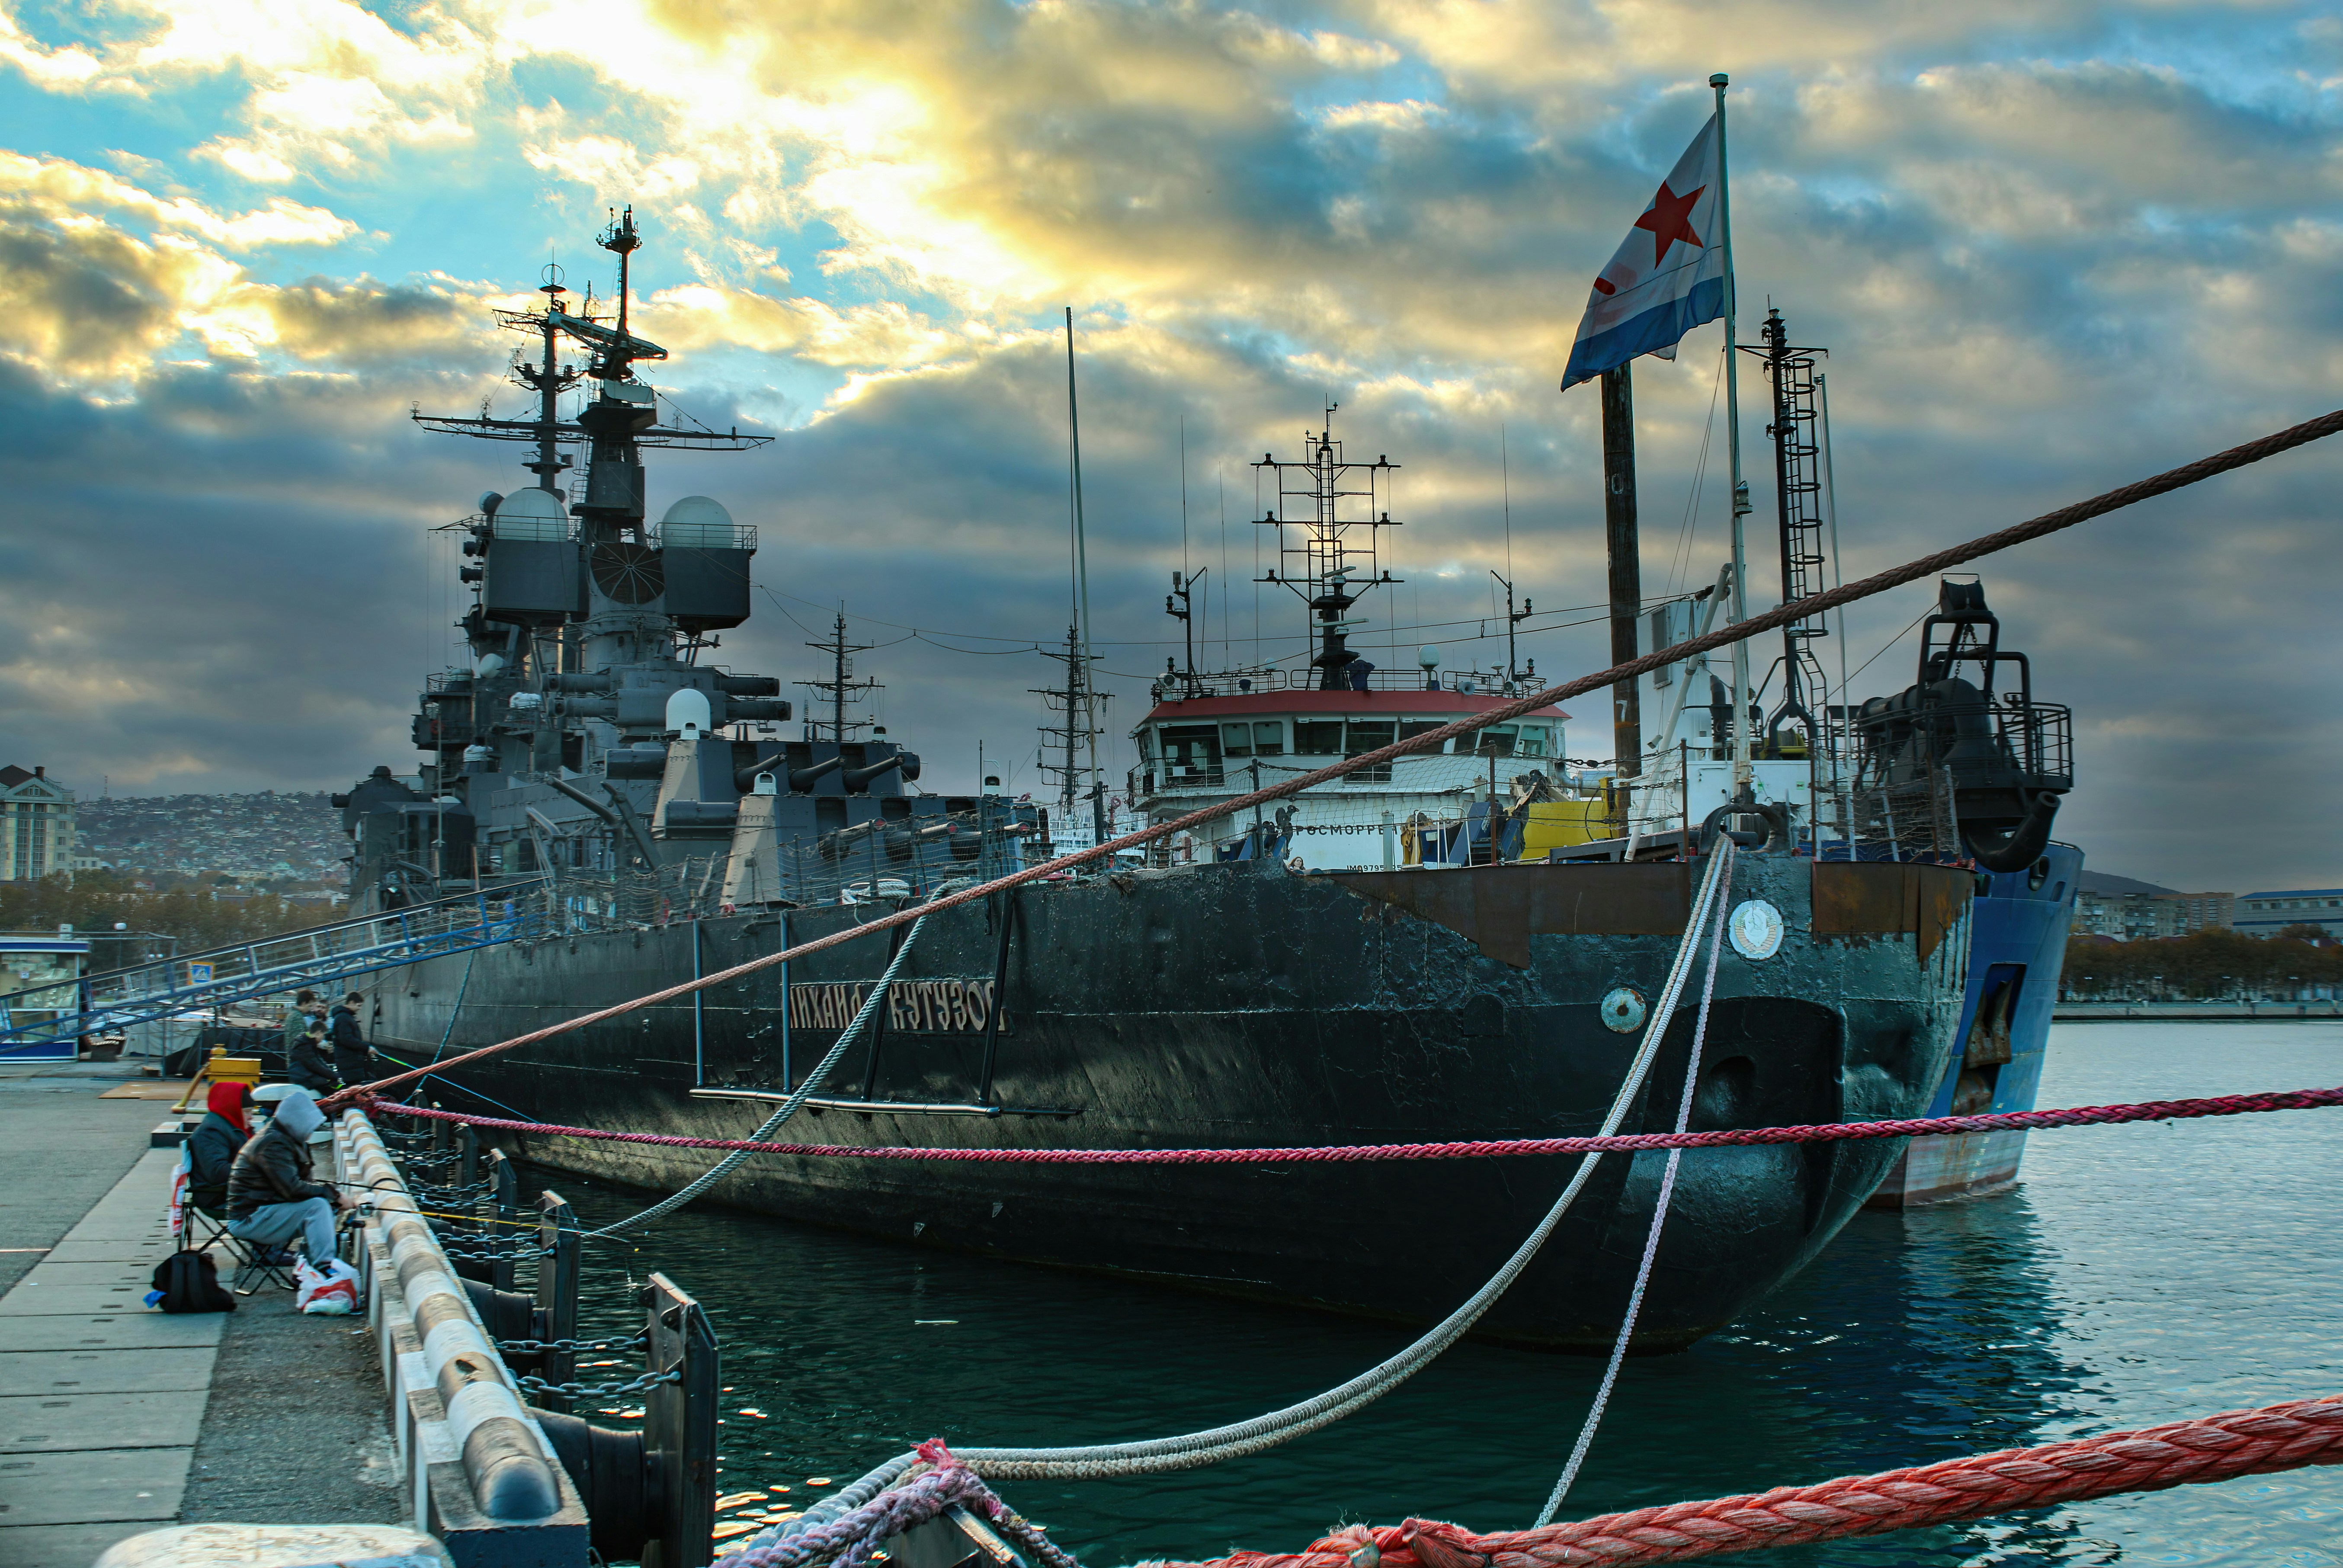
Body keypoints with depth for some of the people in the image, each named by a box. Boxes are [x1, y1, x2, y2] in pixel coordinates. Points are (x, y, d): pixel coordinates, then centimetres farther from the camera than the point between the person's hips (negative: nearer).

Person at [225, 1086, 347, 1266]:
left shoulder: (287, 1141, 13)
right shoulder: (273, 1145, -19)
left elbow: (306, 1181, 13)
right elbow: (292, 1189, -26)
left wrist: (335, 1197, -4)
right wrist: (333, 1195, -17)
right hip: (248, 1219, -10)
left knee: (327, 1210, 8)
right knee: (318, 1206, -24)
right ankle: (323, 1270, -30)